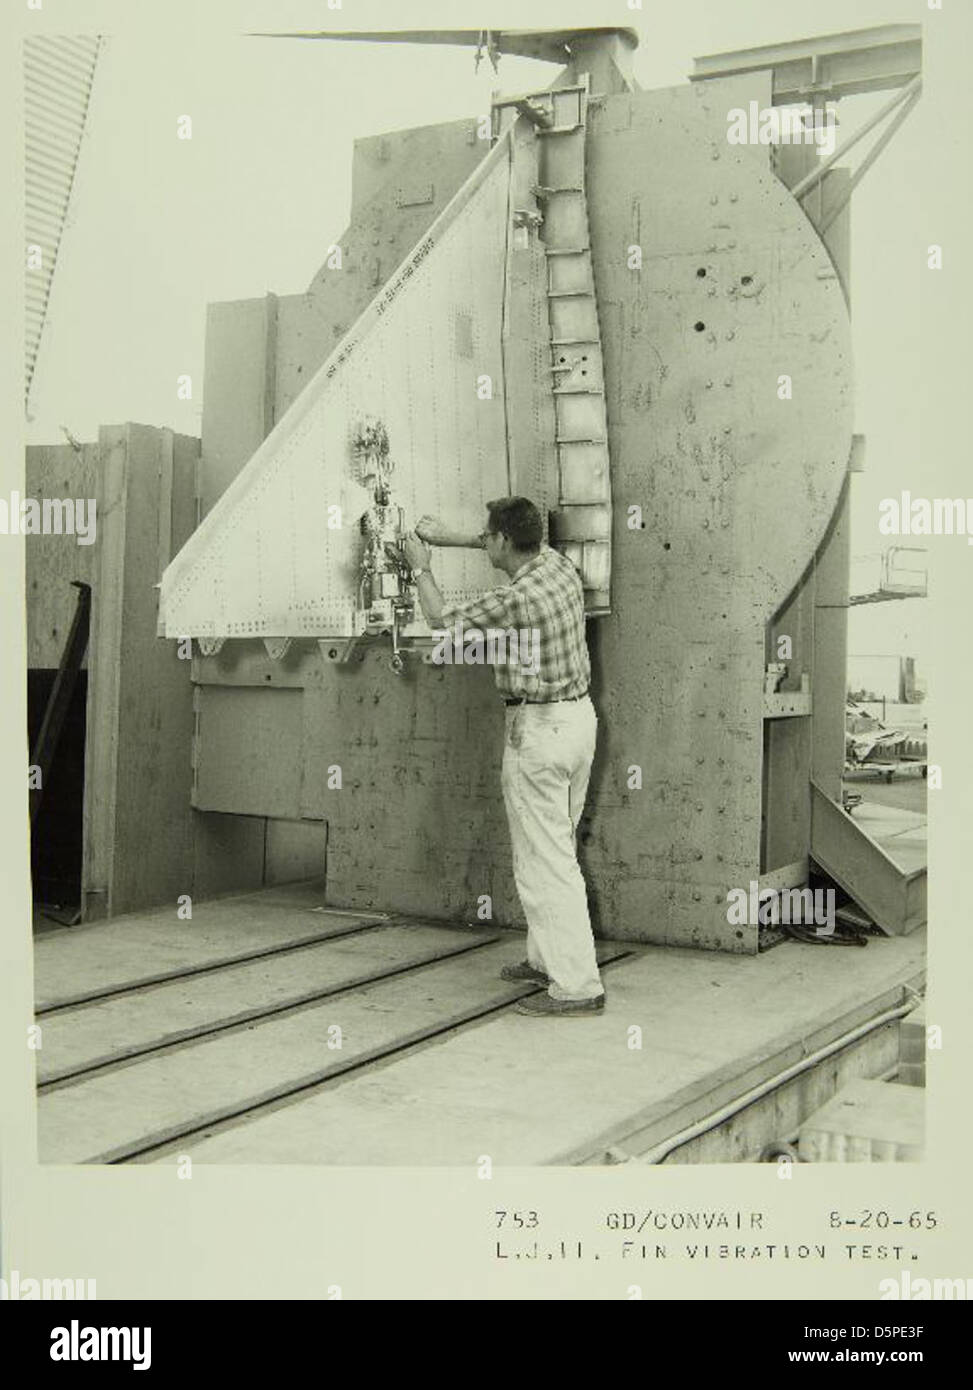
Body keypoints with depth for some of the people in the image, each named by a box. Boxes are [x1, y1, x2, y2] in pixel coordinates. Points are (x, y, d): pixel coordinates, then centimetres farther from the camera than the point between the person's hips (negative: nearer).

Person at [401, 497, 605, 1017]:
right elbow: (518, 546, 25)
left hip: (538, 730, -9)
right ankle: (547, 958, 30)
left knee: (544, 861, -4)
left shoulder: (515, 599, -22)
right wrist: (446, 536, 27)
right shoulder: (557, 564, 1)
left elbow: (441, 618, -6)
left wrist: (421, 567, 11)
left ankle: (577, 985, -2)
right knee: (555, 850, 19)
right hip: (579, 715, 9)